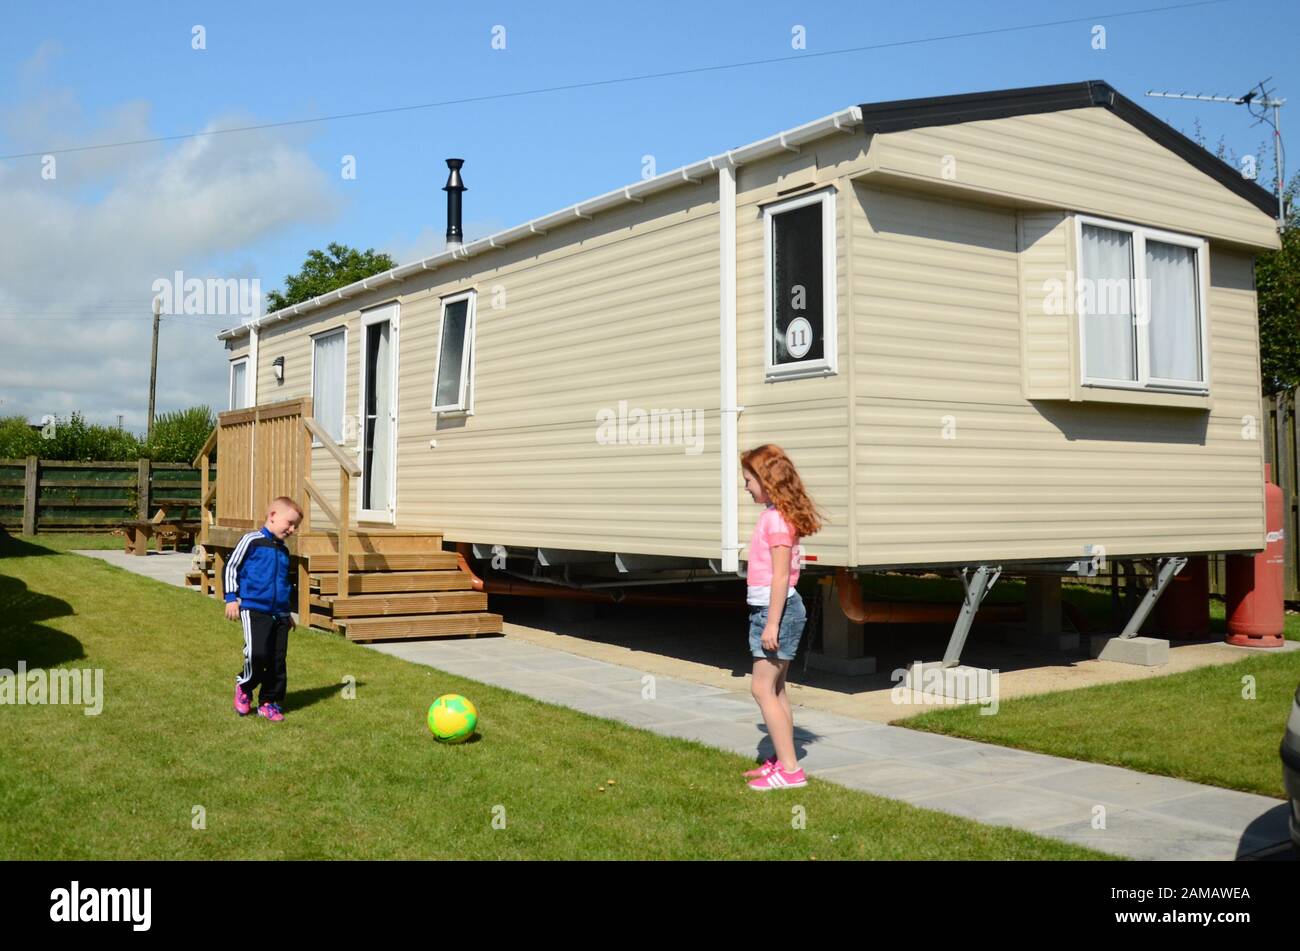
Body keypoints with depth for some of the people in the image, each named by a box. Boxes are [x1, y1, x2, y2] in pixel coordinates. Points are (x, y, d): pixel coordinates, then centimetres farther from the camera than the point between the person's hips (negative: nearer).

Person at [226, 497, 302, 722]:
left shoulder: (283, 551, 18)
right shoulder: (252, 541, -1)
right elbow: (231, 567, 1)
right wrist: (231, 598, -6)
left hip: (279, 612, 6)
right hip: (254, 609, -6)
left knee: (278, 659, 3)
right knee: (257, 653, -18)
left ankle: (269, 702, 15)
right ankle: (244, 686, 11)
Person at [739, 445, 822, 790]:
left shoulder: (776, 518, -17)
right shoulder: (777, 515, 12)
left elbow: (781, 575, -20)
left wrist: (772, 623, -21)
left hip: (776, 608, -10)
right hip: (773, 608, 10)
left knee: (763, 688, -7)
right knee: (775, 688, 15)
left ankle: (789, 769, -4)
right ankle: (781, 760, 24)